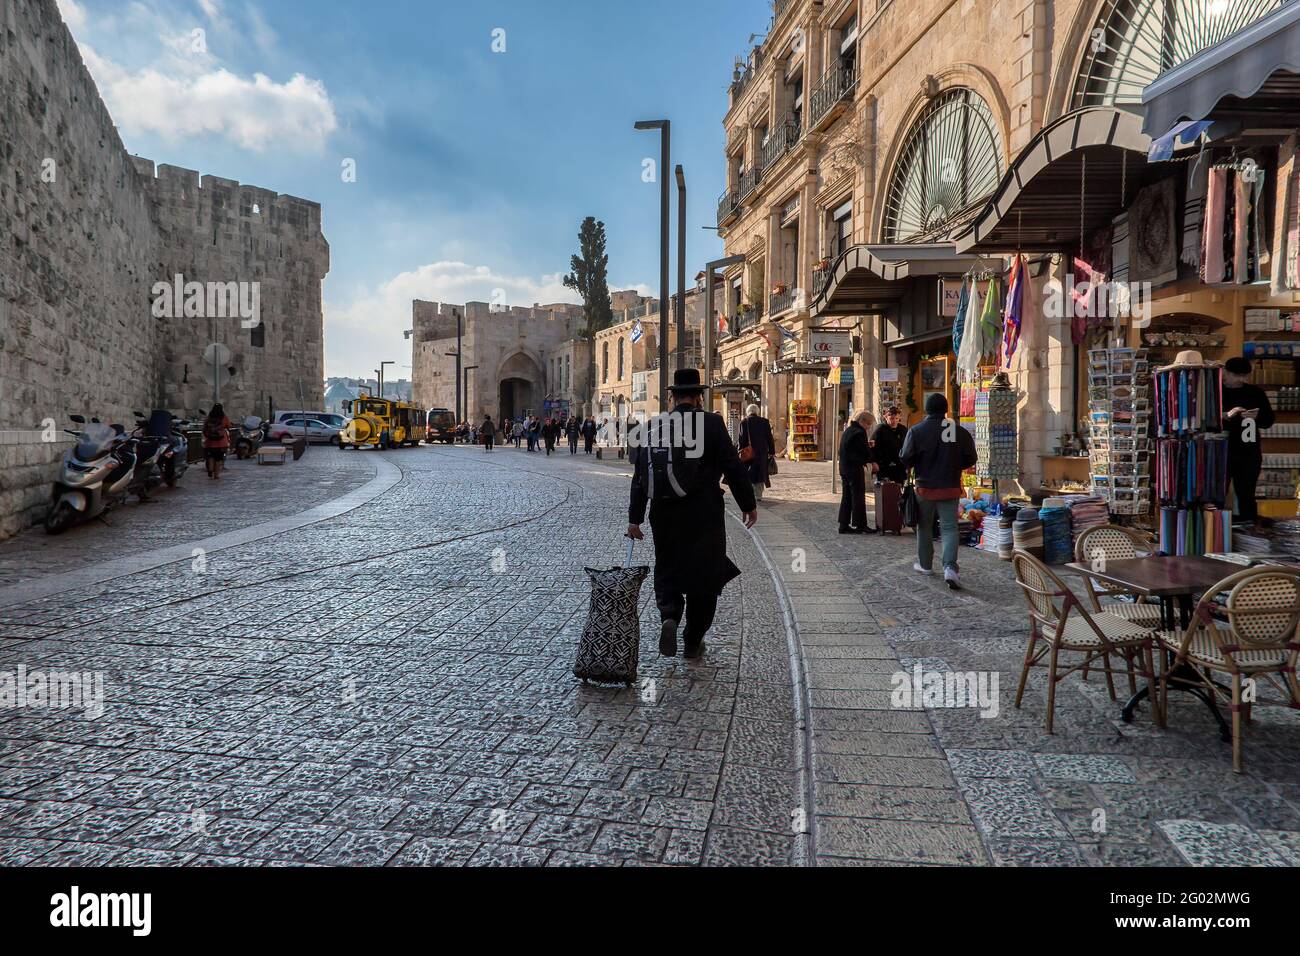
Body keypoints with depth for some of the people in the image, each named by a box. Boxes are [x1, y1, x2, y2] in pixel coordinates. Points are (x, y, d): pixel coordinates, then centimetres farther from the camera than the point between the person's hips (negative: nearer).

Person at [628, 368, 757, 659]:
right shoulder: (711, 423, -7)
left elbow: (640, 476, 3)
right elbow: (733, 468, -9)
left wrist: (635, 518, 8)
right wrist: (748, 504, 2)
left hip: (665, 515, 3)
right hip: (704, 516, -3)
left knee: (668, 572, 17)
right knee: (704, 577, 11)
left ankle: (669, 617, -10)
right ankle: (693, 642, 18)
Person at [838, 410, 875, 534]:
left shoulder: (847, 431, 14)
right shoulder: (859, 432, -15)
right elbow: (866, 452, -14)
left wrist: (867, 446, 7)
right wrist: (872, 461, 5)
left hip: (844, 468, 9)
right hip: (855, 469, -9)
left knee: (846, 497, 11)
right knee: (858, 497, -2)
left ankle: (844, 525, 13)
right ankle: (860, 525, 2)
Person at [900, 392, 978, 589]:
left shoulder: (916, 430, -9)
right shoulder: (960, 431, -3)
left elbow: (905, 459, -10)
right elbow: (971, 459, 2)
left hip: (925, 487, -1)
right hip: (950, 488, 1)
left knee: (924, 526, 16)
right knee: (949, 527, 2)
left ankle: (925, 564, 27)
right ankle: (950, 567, -16)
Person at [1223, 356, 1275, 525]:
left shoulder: (1255, 392, 4)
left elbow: (1269, 420, 7)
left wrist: (1256, 417, -14)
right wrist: (1226, 416, -26)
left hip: (1249, 454, 2)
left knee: (1246, 496, 8)